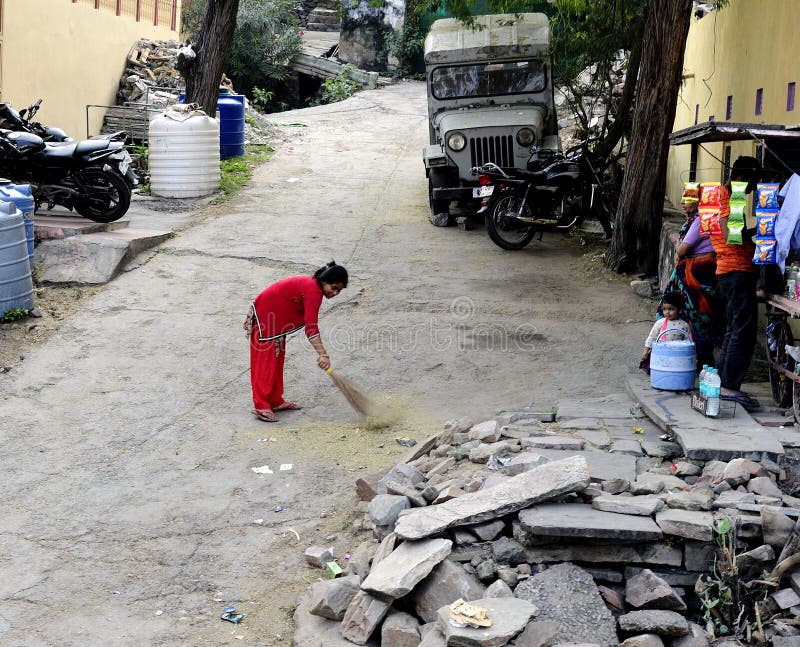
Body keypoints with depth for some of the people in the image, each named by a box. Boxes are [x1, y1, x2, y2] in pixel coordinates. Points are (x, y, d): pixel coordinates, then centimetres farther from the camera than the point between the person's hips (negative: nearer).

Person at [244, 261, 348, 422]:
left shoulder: (312, 286, 4)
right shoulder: (313, 292, -26)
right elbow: (311, 327, -35)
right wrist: (323, 354, -40)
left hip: (276, 318, 10)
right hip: (264, 316, -10)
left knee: (277, 360, 15)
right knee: (266, 362, -6)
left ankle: (276, 401, 24)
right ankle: (261, 406, -2)